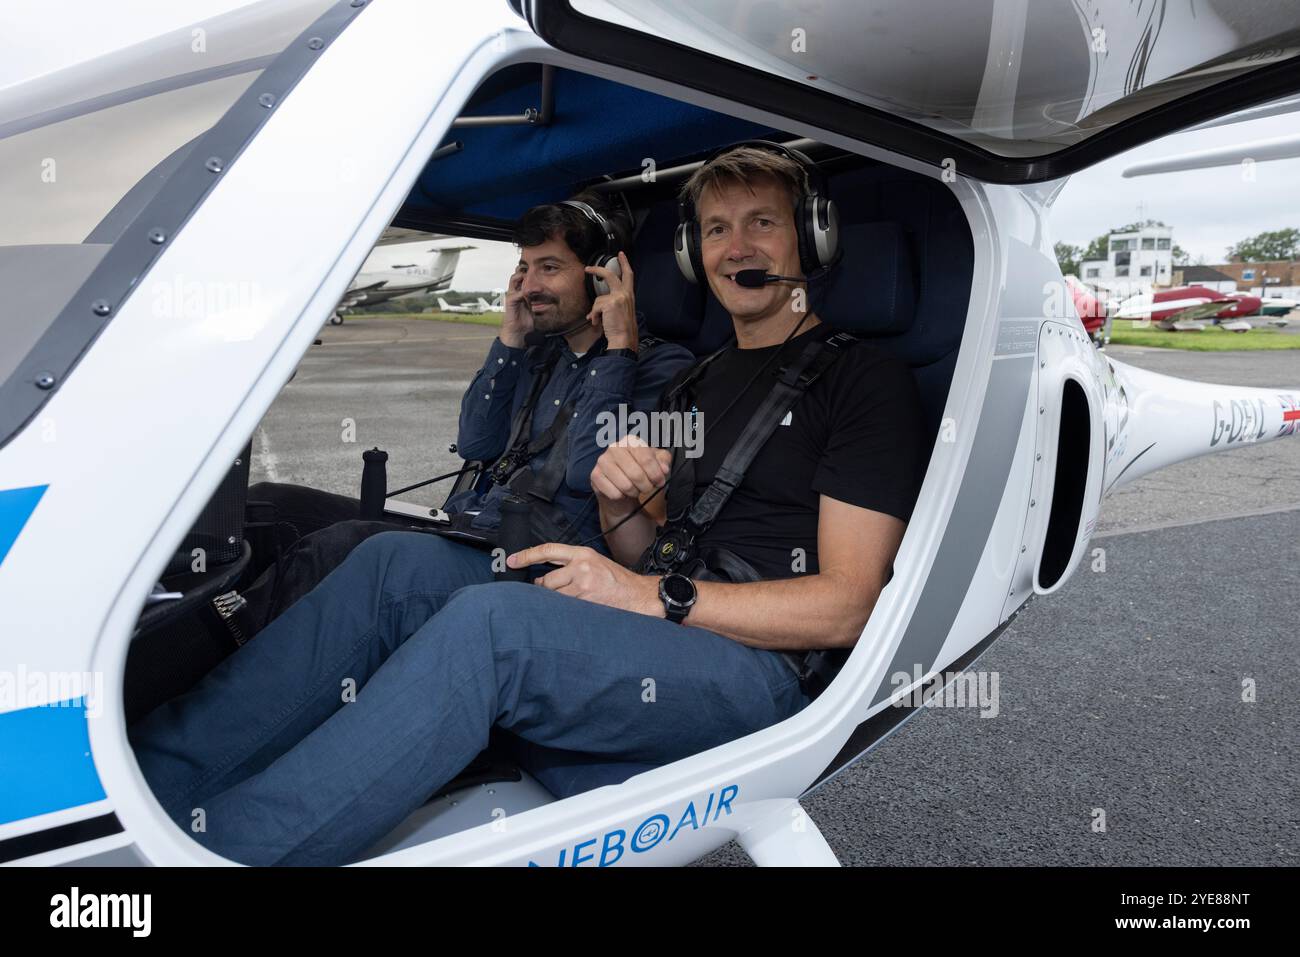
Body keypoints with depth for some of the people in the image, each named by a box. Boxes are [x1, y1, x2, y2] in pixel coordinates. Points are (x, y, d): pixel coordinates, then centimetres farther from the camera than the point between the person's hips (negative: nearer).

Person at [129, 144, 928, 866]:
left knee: (489, 622, -33)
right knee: (399, 561, -12)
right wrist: (623, 506, -4)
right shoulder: (704, 381, 21)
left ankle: (202, 844, -28)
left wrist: (656, 596, -17)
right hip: (671, 635, 7)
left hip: (769, 677, -7)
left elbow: (844, 607, -11)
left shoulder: (865, 379, -2)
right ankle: (151, 777, -16)